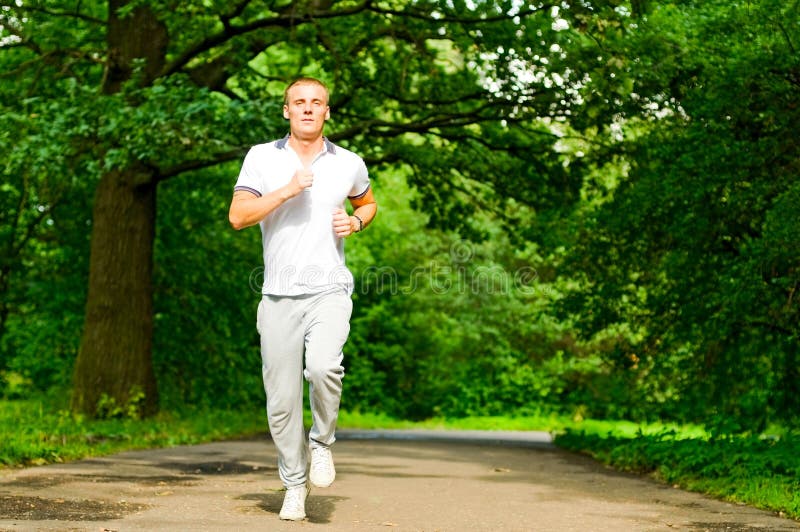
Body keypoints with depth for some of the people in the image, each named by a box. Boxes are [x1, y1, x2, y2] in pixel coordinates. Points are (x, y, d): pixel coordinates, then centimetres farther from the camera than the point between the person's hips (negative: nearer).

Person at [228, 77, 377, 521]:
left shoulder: (349, 164, 7)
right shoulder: (262, 158, 4)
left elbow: (367, 202, 27)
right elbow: (238, 216, -5)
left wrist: (355, 222, 4)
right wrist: (287, 190, -15)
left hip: (329, 290, -1)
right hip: (278, 295, 1)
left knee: (323, 367, -27)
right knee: (282, 399, 3)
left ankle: (322, 442, 1)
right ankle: (294, 486, 20)